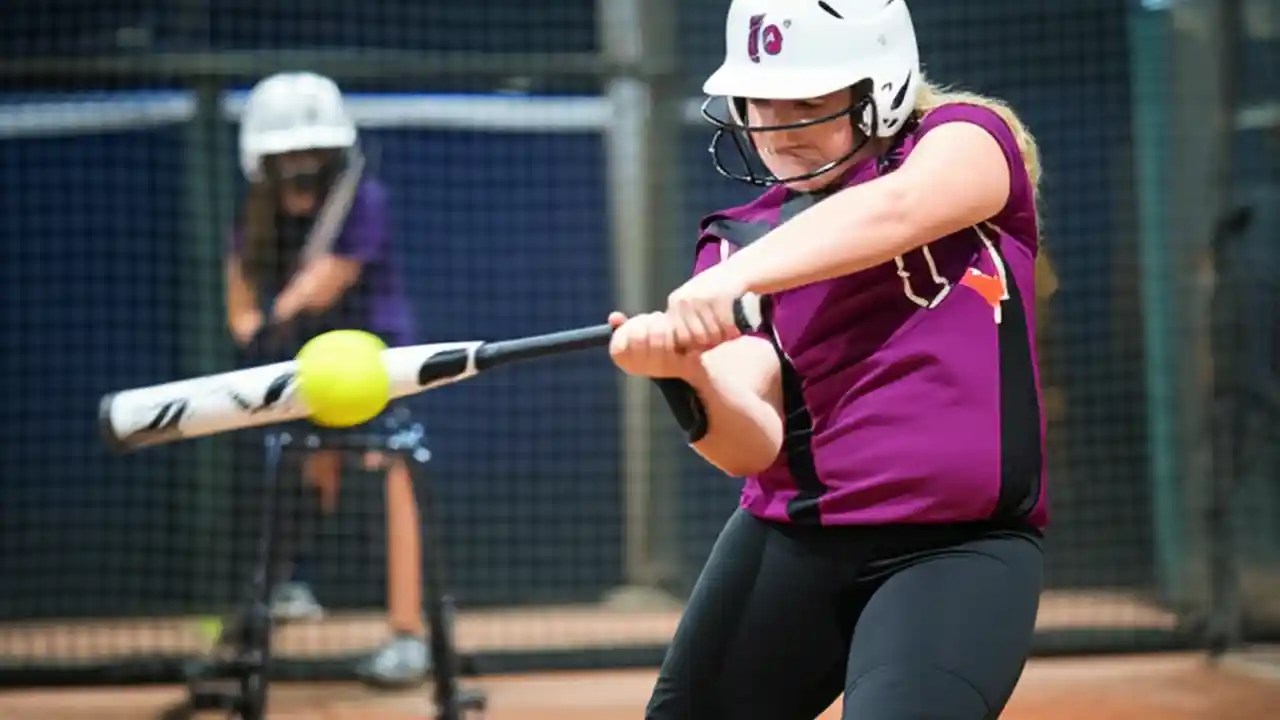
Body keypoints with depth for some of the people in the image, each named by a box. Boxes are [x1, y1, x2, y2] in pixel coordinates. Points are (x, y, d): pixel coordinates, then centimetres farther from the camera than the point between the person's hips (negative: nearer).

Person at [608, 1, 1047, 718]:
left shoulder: (968, 137, 3)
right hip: (790, 545, 4)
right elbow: (752, 448, -6)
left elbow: (895, 211, -23)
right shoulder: (742, 239, 8)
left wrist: (734, 278, -37)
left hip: (961, 553, -4)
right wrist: (686, 374, -28)